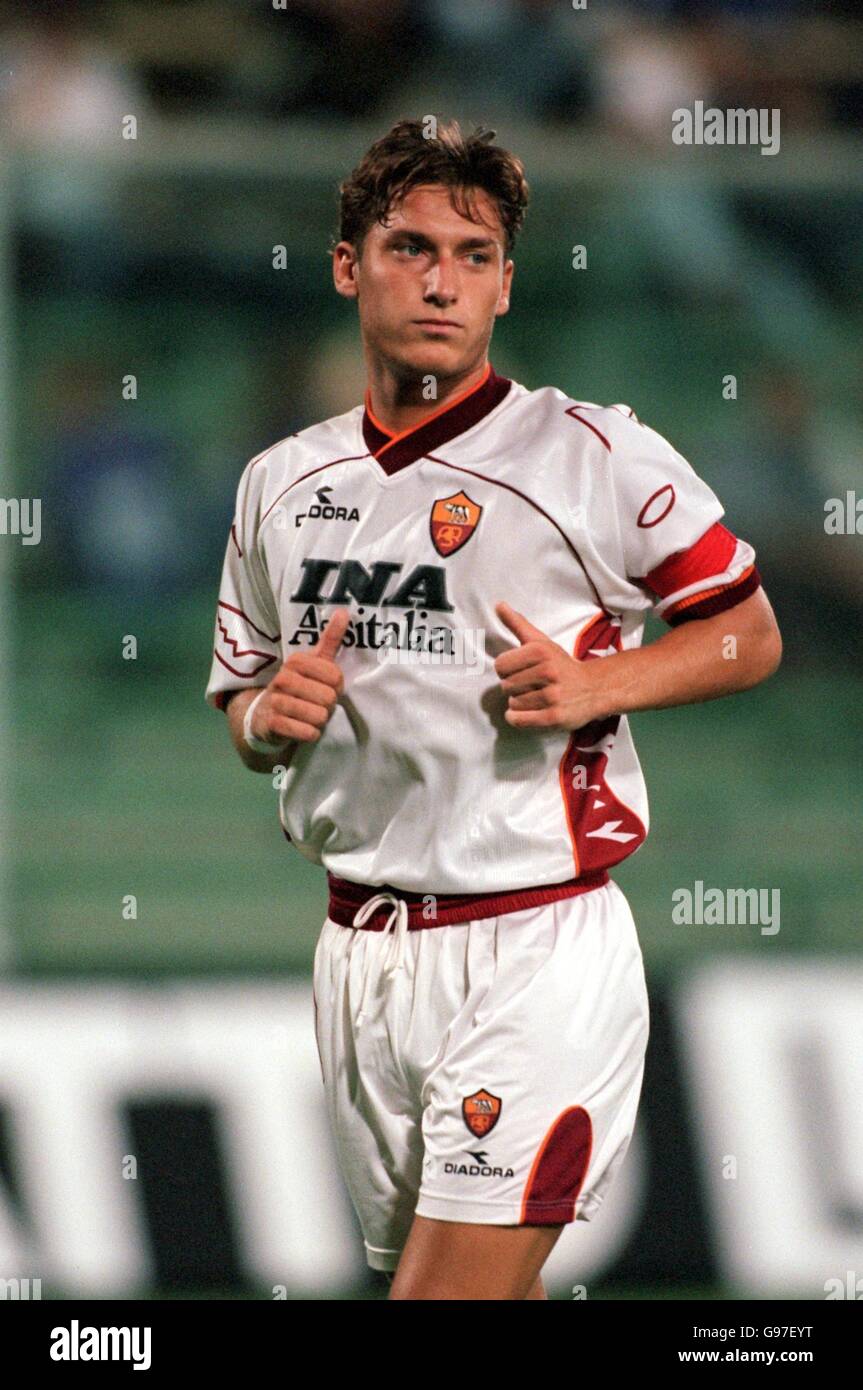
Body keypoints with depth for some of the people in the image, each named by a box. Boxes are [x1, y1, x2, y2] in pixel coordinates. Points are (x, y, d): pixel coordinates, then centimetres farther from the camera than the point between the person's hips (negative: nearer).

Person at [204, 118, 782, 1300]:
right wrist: (271, 715, -3)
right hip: (359, 957, 6)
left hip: (537, 949, -6)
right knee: (449, 1276, 13)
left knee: (452, 1287, -16)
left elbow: (751, 636, 3)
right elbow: (243, 709, 21)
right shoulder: (280, 483, 11)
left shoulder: (597, 454, -5)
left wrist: (600, 683, -14)